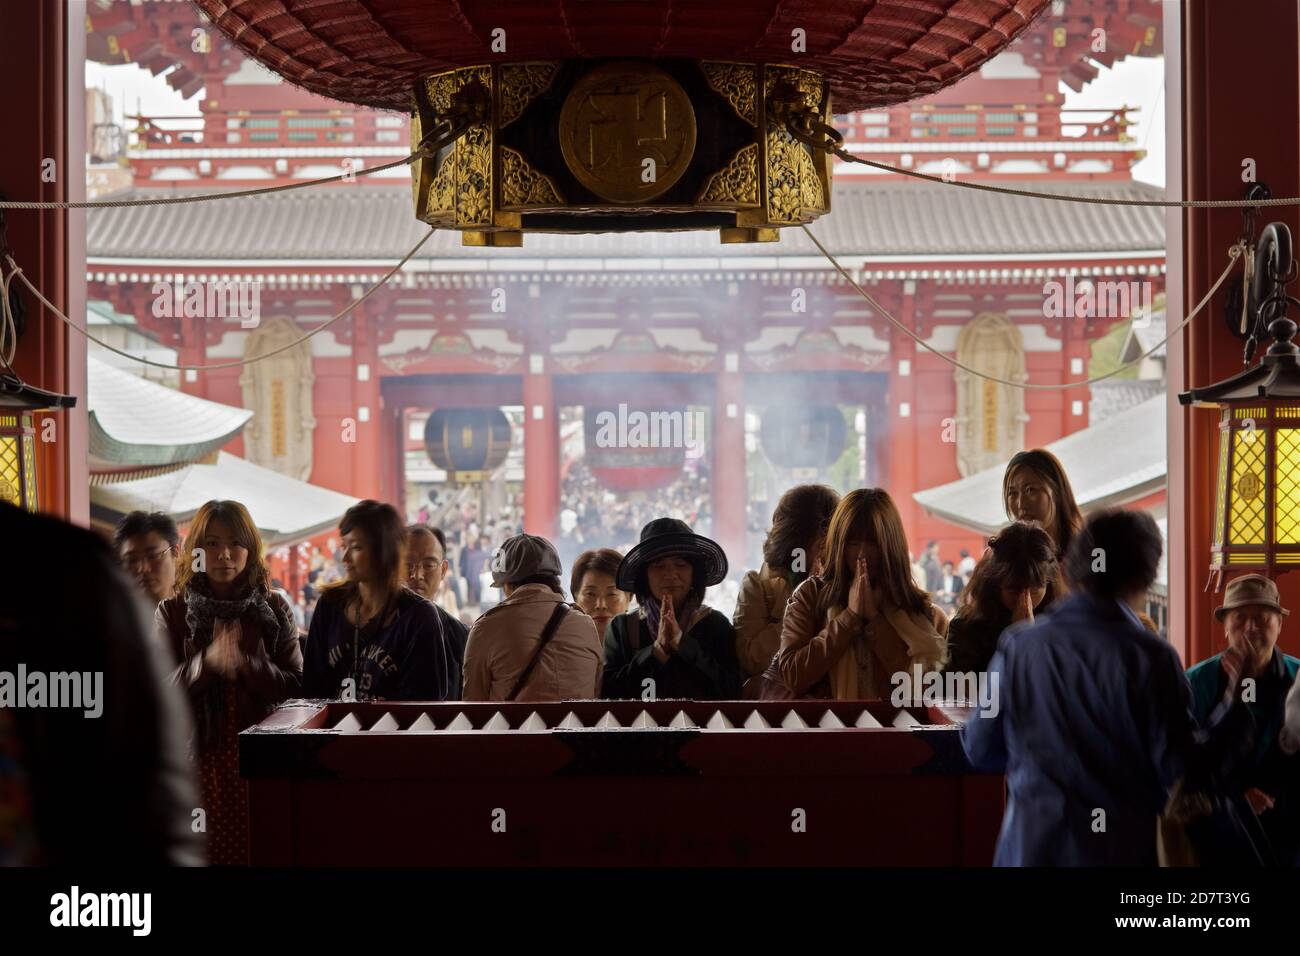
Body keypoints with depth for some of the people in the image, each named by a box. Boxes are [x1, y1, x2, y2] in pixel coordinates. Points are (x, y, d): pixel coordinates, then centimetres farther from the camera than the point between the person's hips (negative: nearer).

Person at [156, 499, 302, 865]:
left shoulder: (275, 610, 8)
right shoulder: (172, 613, 5)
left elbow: (295, 687, 0)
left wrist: (244, 665, -17)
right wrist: (207, 662, -22)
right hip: (200, 757, -1)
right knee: (205, 851, -6)